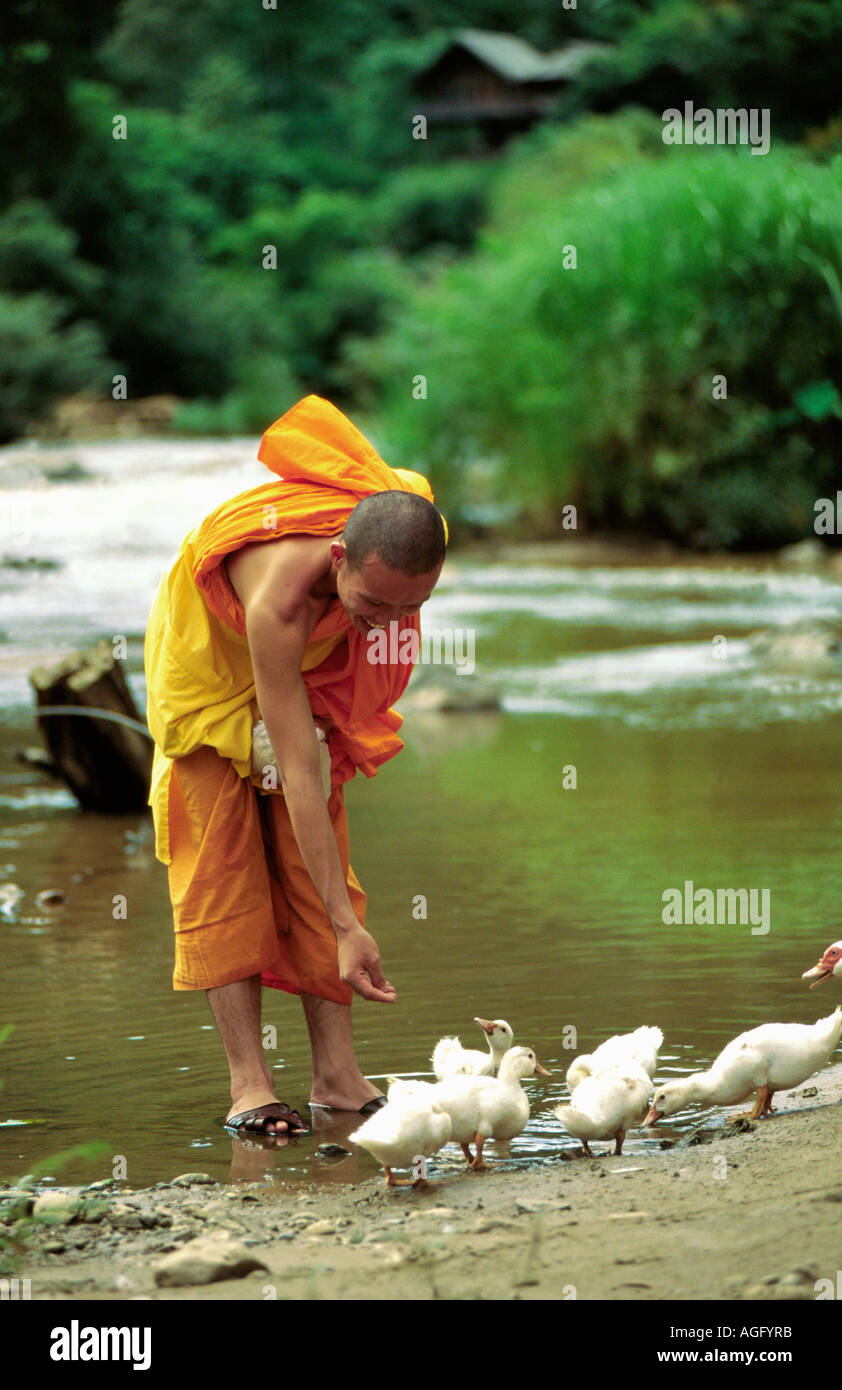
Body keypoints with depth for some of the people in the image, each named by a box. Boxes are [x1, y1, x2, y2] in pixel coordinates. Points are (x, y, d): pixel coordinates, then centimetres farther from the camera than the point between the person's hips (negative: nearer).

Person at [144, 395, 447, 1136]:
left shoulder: (410, 515, -33)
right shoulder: (280, 592, -47)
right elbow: (298, 773, -45)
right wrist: (348, 929, -47)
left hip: (311, 665, 5)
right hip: (214, 661, -5)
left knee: (315, 858, -2)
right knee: (222, 862, -11)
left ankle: (337, 1072, -5)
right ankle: (249, 1081, -12)